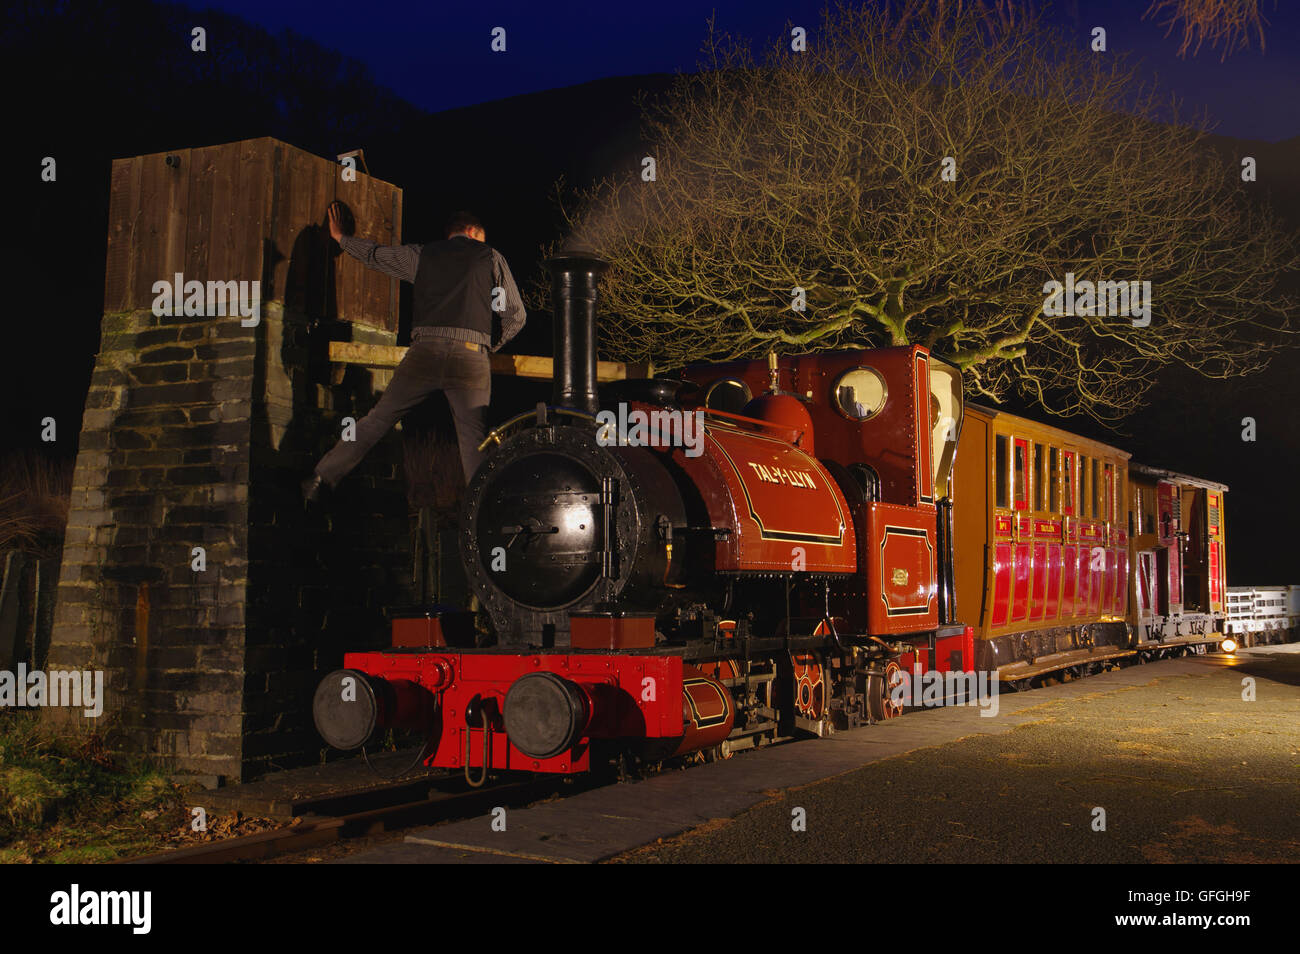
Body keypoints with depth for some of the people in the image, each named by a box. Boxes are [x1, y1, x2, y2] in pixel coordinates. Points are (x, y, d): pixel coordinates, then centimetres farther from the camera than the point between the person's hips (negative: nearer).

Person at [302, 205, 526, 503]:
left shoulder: (423, 254, 19)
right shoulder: (491, 257, 15)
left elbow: (376, 254, 32)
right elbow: (516, 315, 12)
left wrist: (341, 237, 51)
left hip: (425, 351, 2)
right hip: (471, 355, -2)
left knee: (379, 419, 10)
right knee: (474, 438, -2)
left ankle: (322, 478, 12)